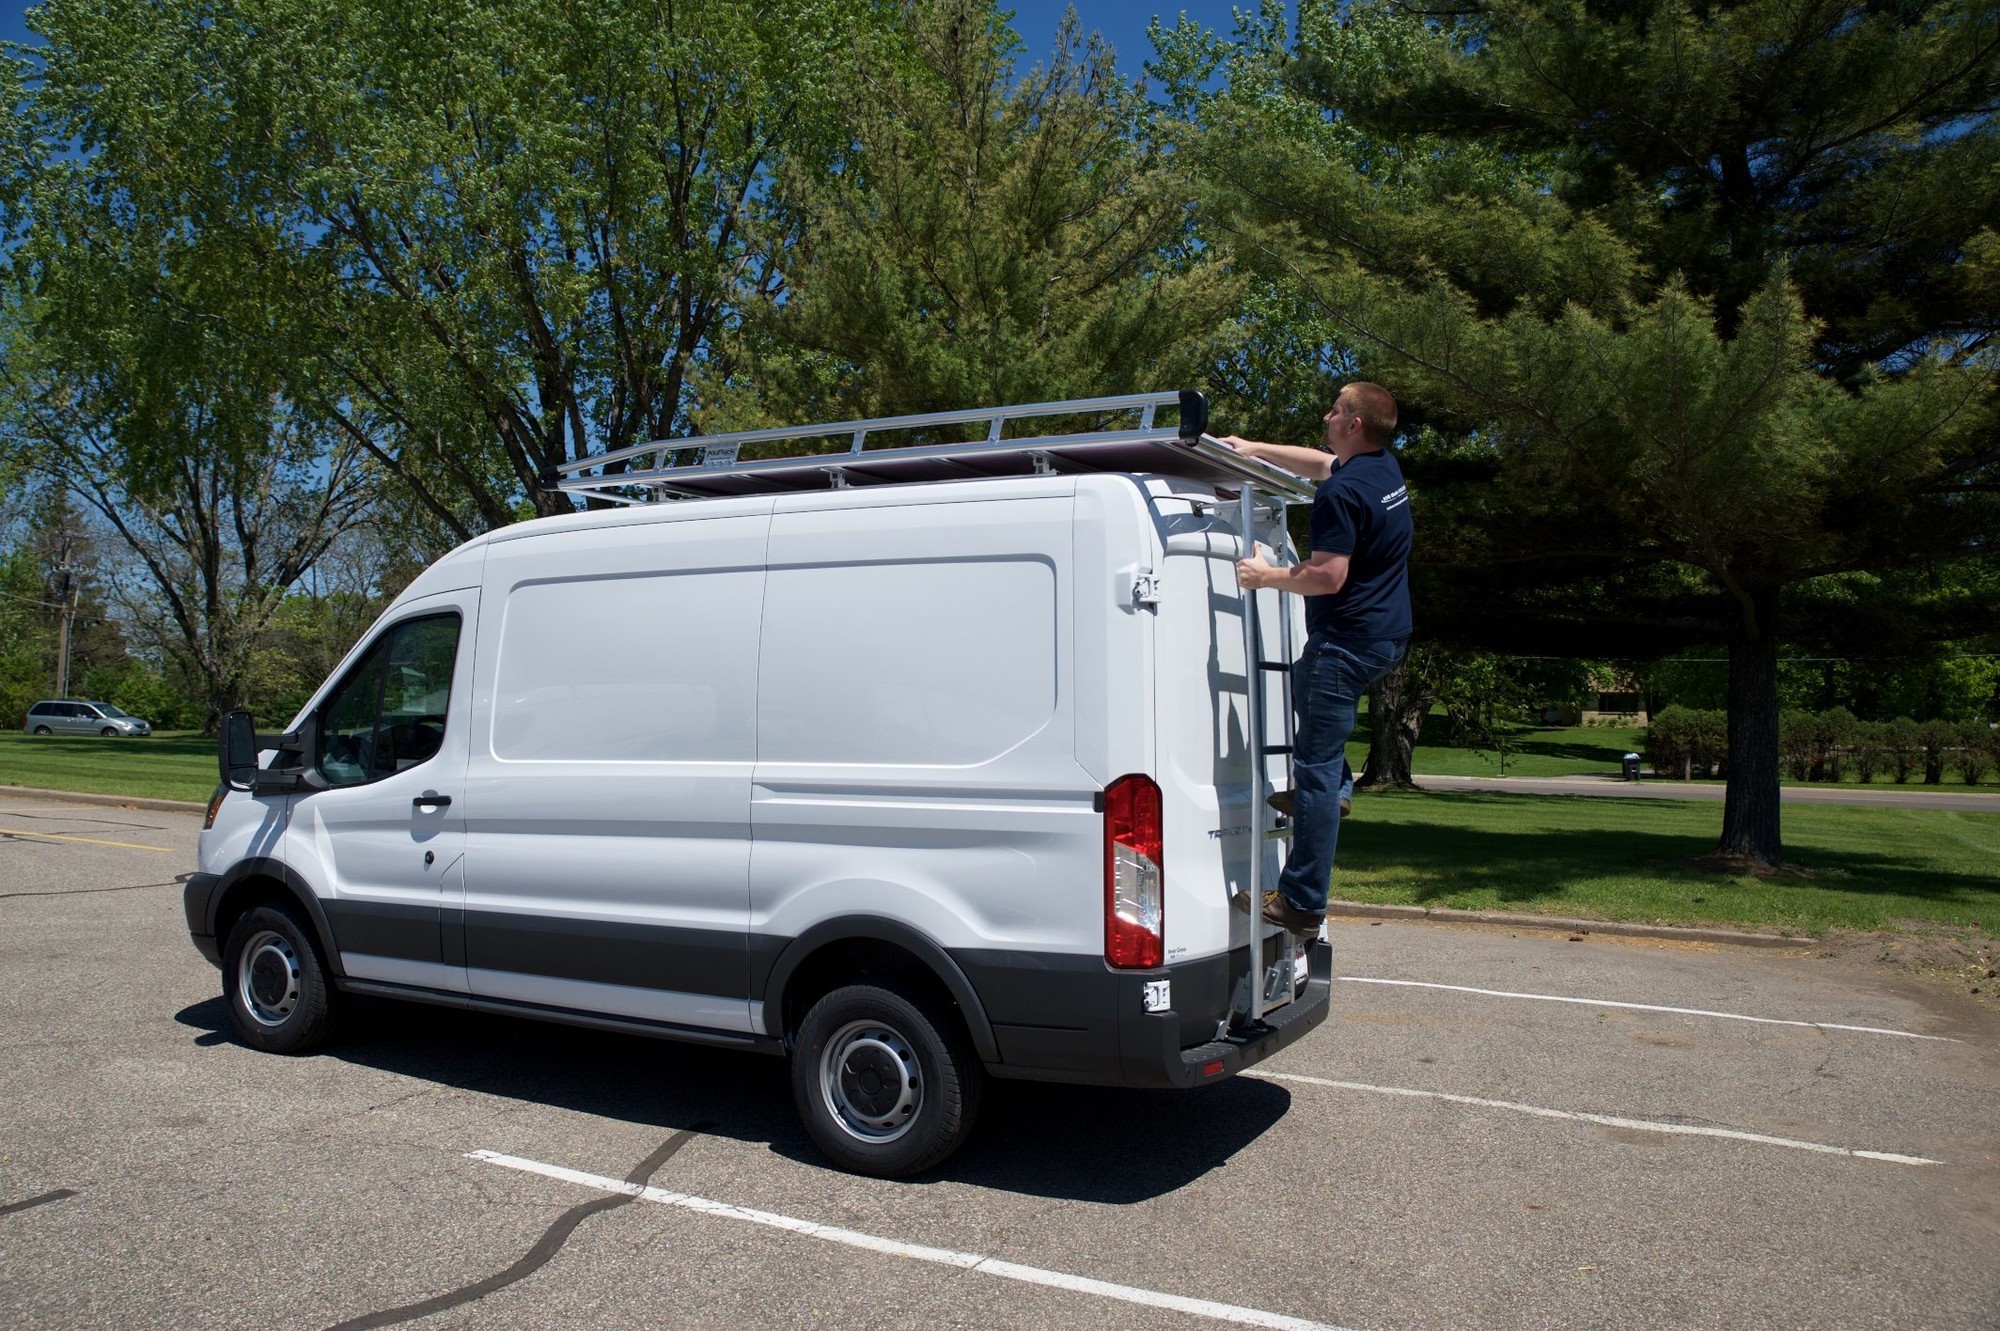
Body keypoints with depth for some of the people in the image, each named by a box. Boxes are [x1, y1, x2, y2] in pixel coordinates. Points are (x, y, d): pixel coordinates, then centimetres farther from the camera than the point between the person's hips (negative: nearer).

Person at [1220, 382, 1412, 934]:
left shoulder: (1341, 493, -19)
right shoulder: (1385, 467, 11)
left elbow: (1328, 576, -25)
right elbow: (1320, 463, 29)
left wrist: (1266, 575, -11)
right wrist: (1255, 449, 29)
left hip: (1348, 639, -10)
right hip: (1387, 634, 10)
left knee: (1315, 766, -9)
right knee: (1305, 684, 35)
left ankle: (1302, 902, -8)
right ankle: (1332, 785, 32)